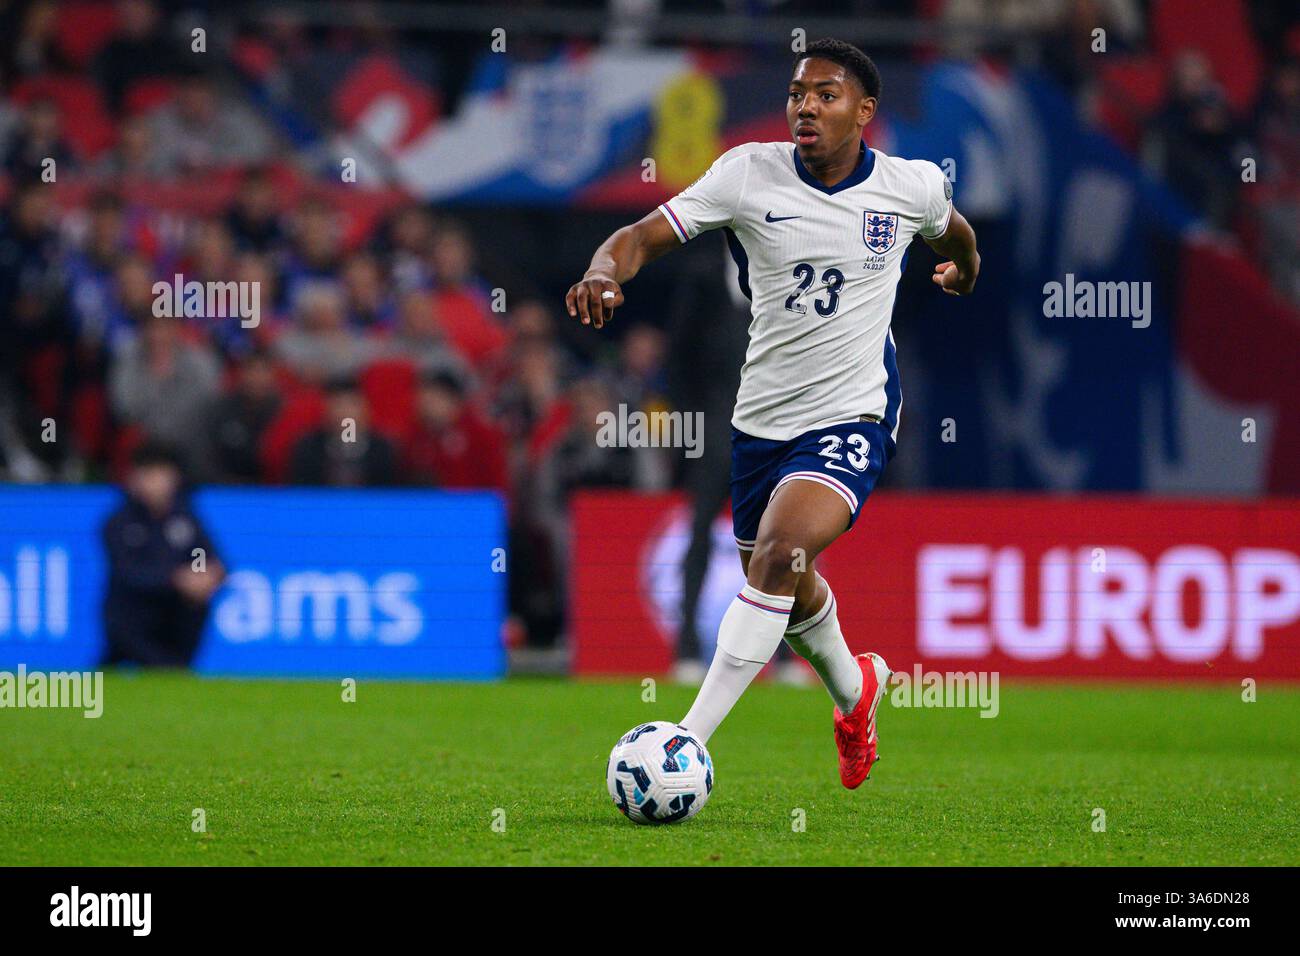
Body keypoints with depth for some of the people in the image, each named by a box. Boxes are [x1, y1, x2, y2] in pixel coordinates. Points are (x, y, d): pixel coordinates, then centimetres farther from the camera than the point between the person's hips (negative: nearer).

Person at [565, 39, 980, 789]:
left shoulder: (912, 186, -7)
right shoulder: (752, 173, -10)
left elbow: (954, 231, 18)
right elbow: (645, 236, -14)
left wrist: (965, 269, 40)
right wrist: (607, 270, -37)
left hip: (853, 418, -3)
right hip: (762, 417, 3)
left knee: (780, 553, -26)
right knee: (786, 590, 19)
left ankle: (690, 741, -27)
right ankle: (854, 688, 53)